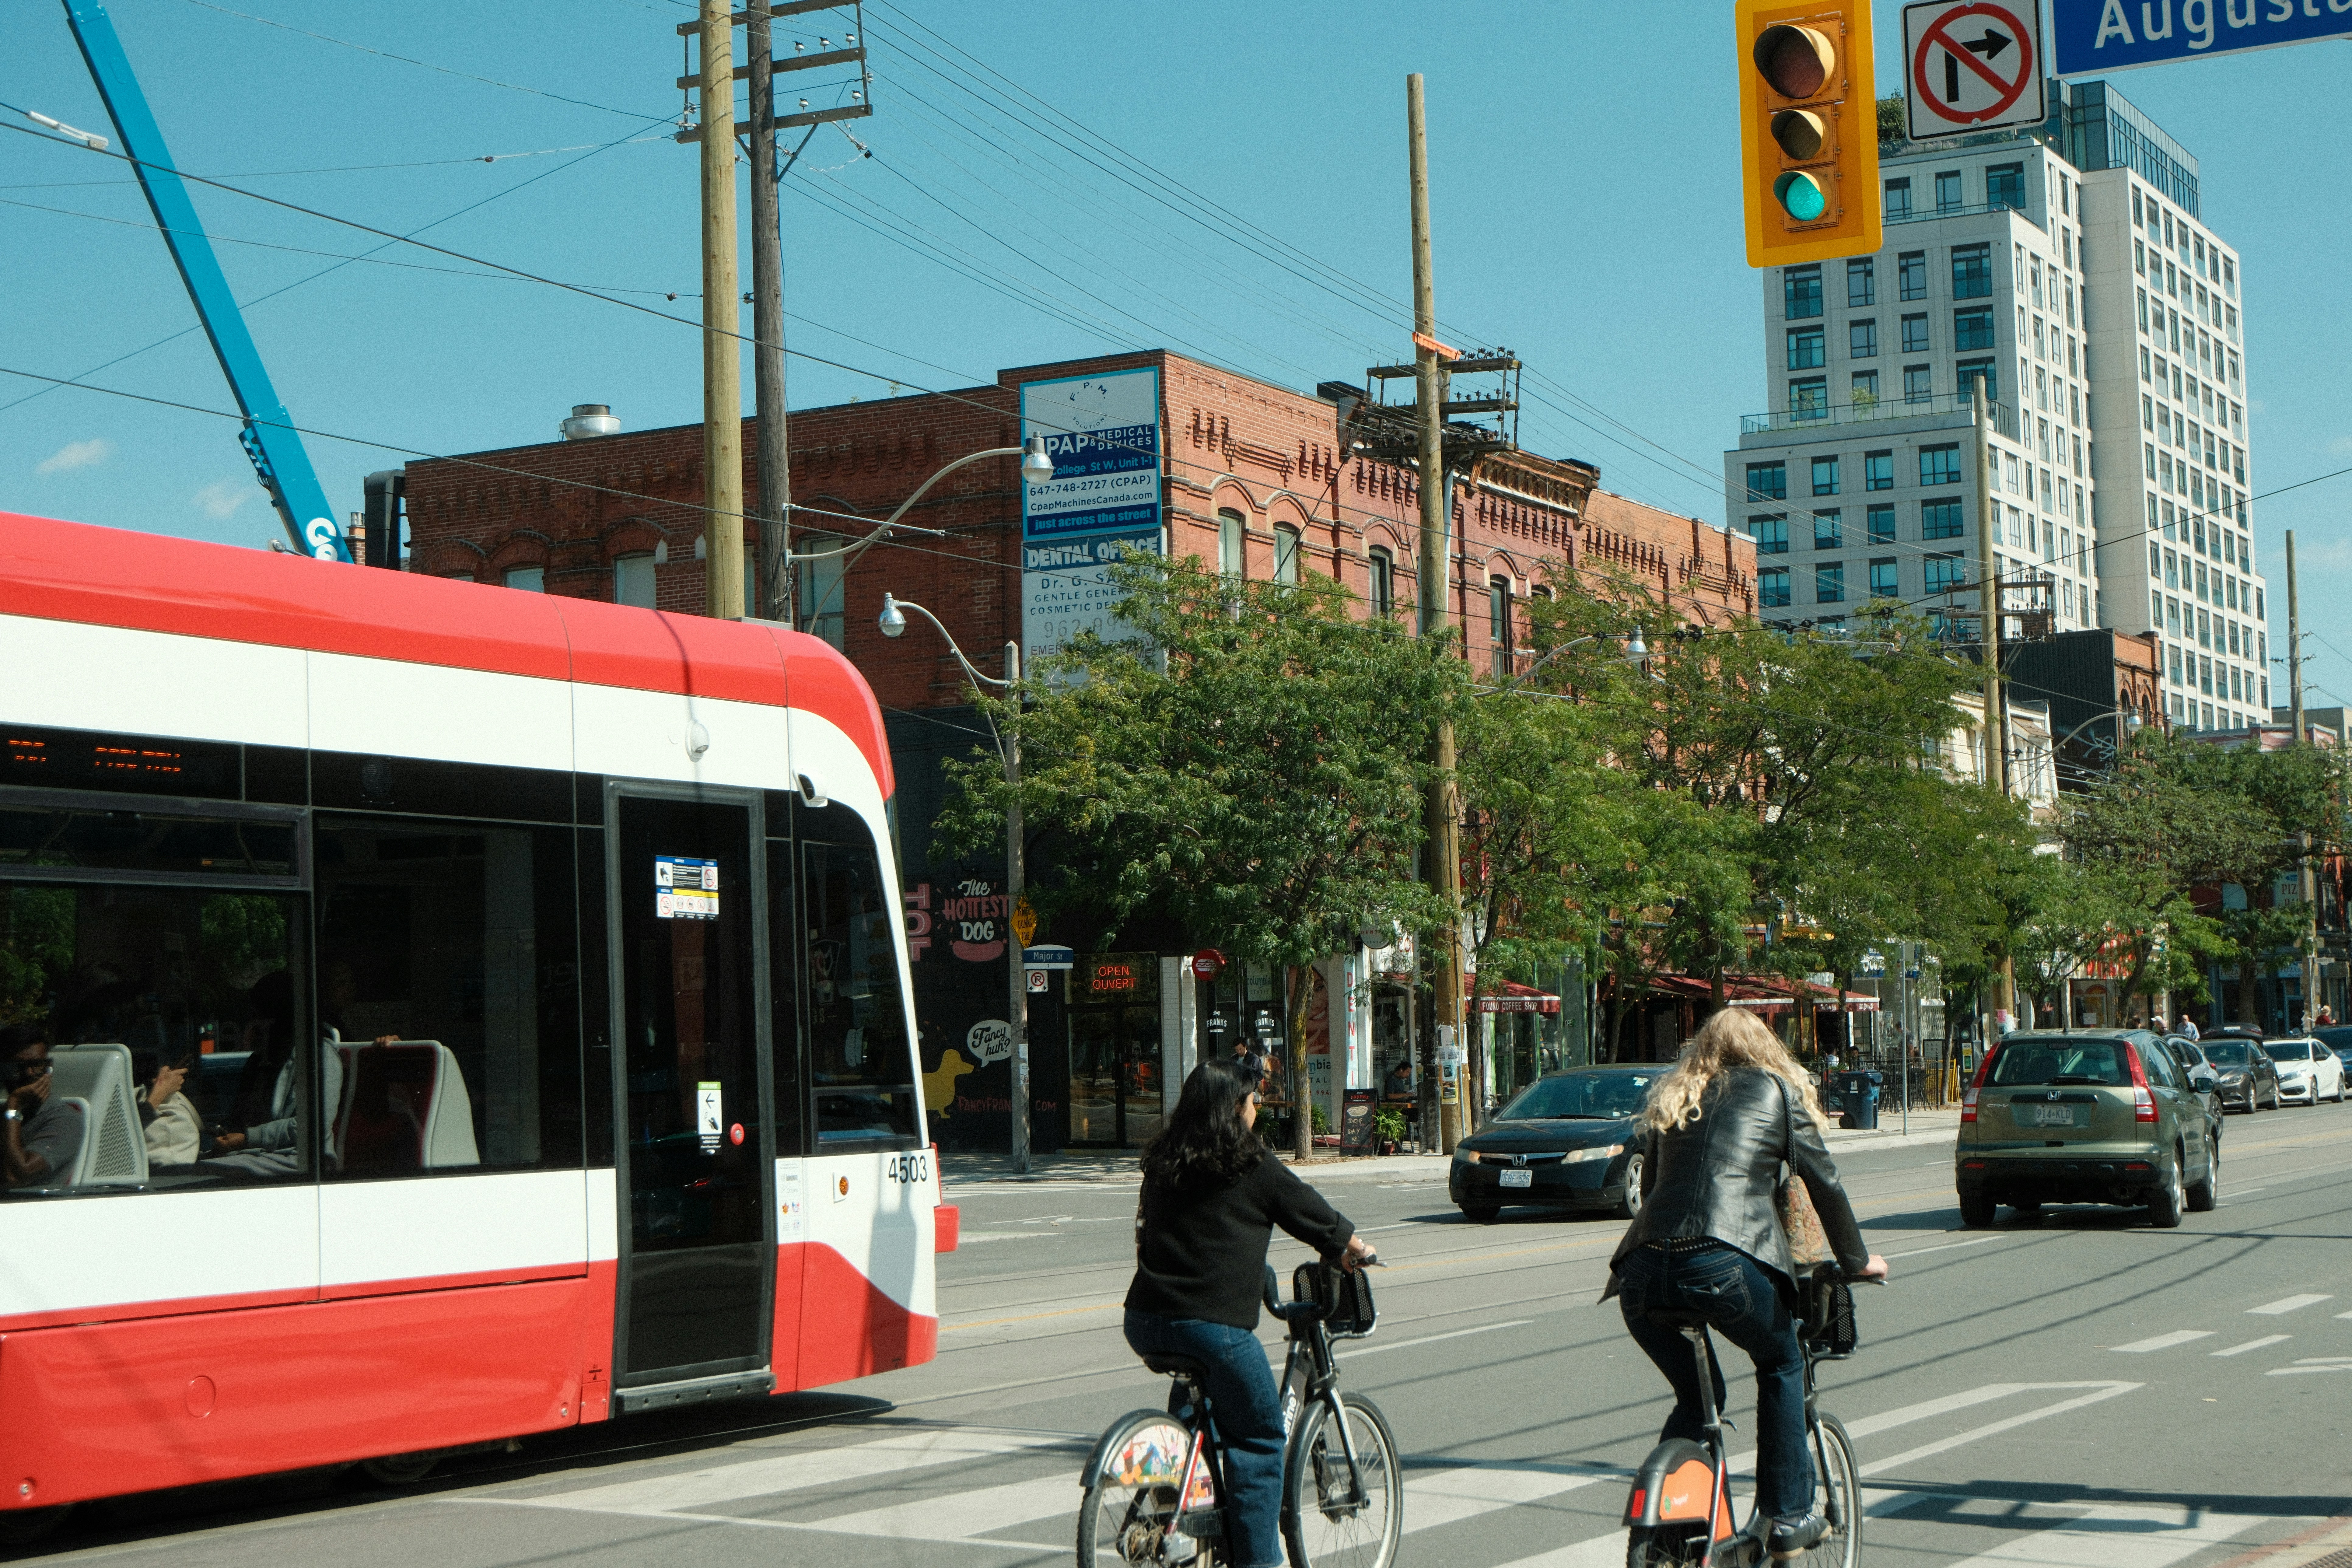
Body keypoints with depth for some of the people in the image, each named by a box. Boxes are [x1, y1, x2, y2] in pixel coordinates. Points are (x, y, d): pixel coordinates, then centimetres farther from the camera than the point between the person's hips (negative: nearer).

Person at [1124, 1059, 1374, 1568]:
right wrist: (1356, 1250, 30)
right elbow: (1315, 1216, 10)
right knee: (1259, 1434, 7)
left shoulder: (1161, 1162, 13)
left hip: (1145, 1320, 6)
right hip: (1213, 1323, -6)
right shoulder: (1252, 1167, -2)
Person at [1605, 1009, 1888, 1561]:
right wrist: (1856, 1260, 32)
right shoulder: (1776, 1092, 17)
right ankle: (1788, 1518, 21)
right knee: (1782, 1367, 22)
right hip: (1724, 1264, -4)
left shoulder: (1670, 1098, 28)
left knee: (1697, 1396, 24)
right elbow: (1825, 1184, 20)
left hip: (1643, 1269, 4)